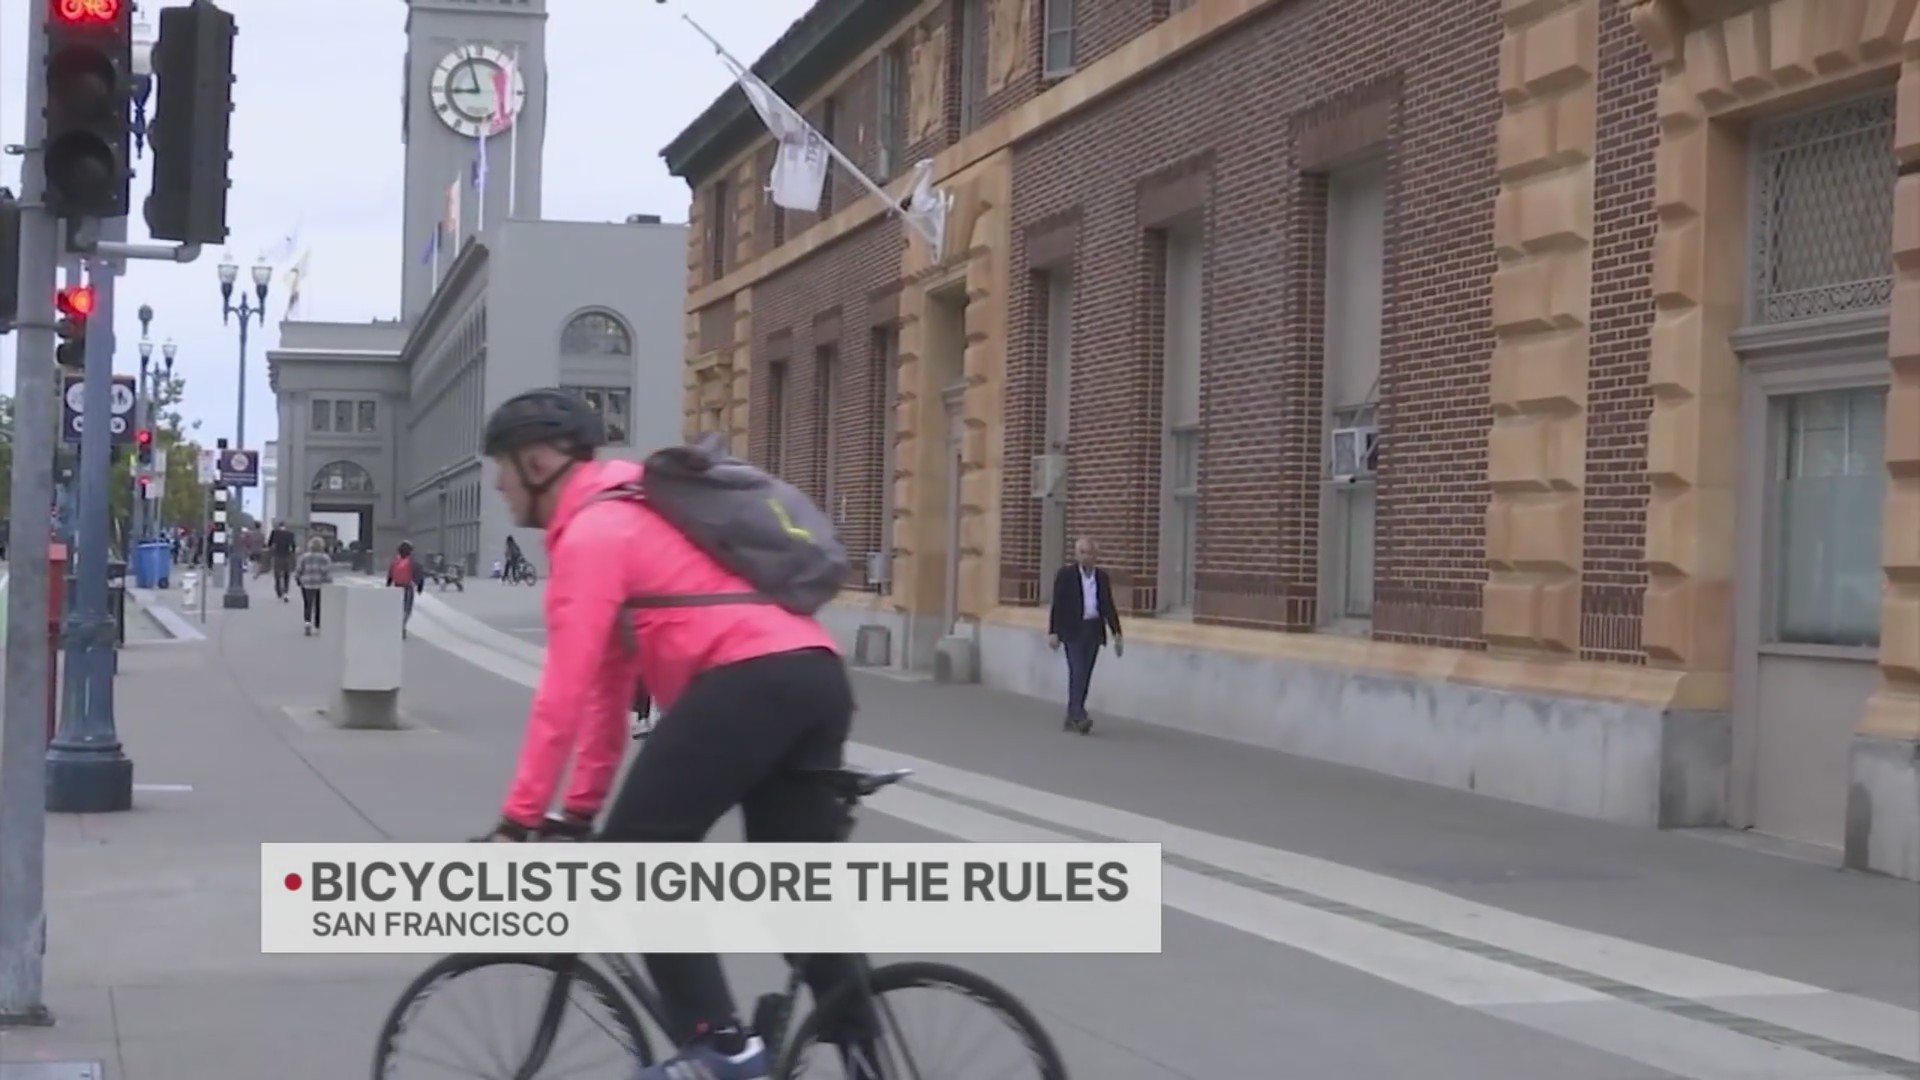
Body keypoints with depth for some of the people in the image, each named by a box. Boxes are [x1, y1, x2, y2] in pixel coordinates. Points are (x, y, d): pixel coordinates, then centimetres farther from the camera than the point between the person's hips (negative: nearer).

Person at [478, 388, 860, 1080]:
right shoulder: (622, 518, 30)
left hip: (748, 681, -10)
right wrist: (584, 804, 30)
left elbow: (566, 689, -8)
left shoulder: (590, 532, -1)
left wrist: (519, 819, -6)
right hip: (817, 676, 10)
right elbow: (611, 673, 30)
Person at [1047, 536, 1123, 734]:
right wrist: (1053, 632, -12)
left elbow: (1108, 606, 11)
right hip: (1073, 629, -4)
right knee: (1077, 672, -14)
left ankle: (1072, 718, 11)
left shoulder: (1102, 577, 9)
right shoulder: (1065, 574, -3)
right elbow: (1057, 605, -6)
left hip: (1094, 630, 4)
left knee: (1084, 674, 5)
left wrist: (1117, 634, 6)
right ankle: (1079, 716, -20)